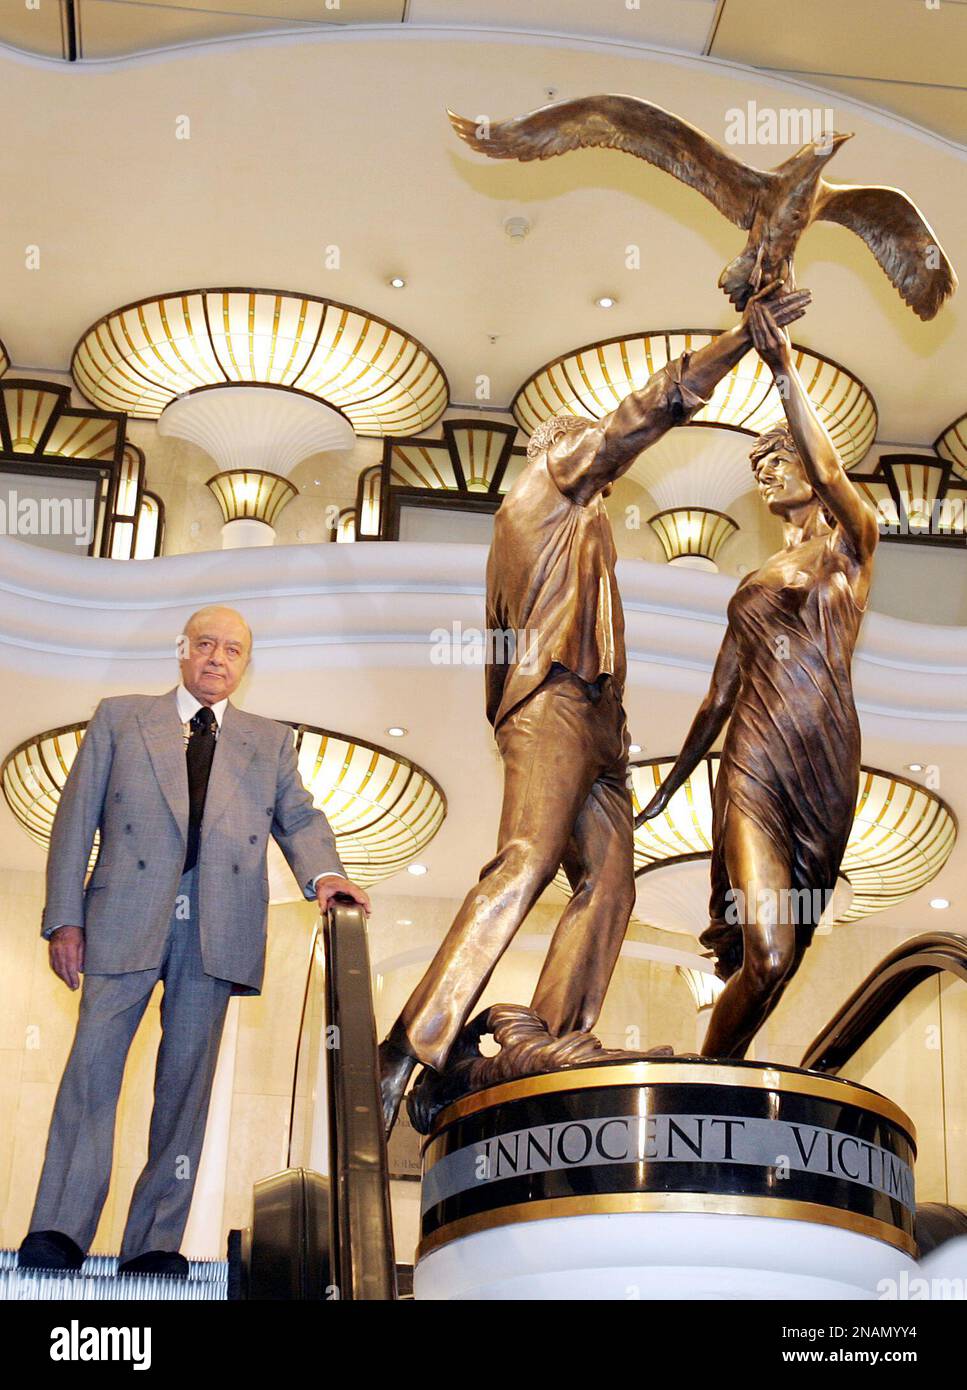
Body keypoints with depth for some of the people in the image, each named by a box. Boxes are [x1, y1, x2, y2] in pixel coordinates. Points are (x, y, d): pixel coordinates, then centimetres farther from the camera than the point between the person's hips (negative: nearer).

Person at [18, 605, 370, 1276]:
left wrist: (323, 871, -14)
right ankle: (58, 1234, -8)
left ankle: (154, 1246, 2)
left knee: (187, 1078, 0)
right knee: (93, 1062, -9)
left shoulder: (271, 741, 20)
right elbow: (76, 819, 9)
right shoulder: (121, 718, 15)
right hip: (125, 918, -1)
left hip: (216, 928, 2)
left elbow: (299, 818, 10)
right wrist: (65, 916, -1)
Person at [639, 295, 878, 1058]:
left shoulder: (850, 544, 5)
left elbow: (831, 476, -18)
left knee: (780, 956, 7)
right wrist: (668, 786, 26)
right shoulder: (756, 583, 18)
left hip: (827, 771, -2)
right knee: (766, 958, -14)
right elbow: (719, 697, 22)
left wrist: (786, 371, -20)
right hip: (755, 770, 2)